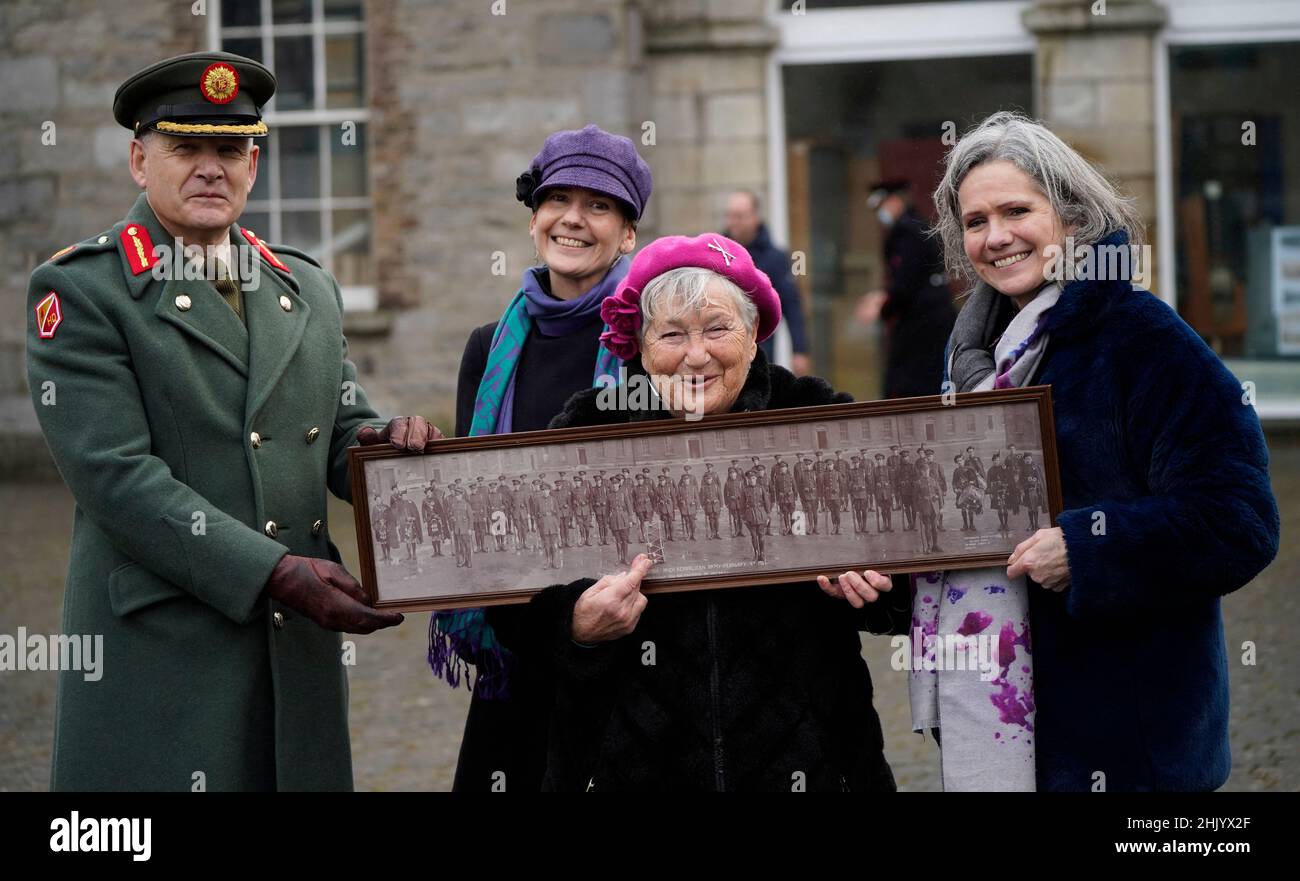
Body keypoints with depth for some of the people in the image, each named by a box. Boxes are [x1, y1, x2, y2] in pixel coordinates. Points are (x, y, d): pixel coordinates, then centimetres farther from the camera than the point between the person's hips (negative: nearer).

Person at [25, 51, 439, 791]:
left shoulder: (310, 290, 17)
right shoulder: (78, 291, -3)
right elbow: (117, 475, -13)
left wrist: (383, 445, -8)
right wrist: (276, 573, -20)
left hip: (298, 647, 5)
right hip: (158, 658, -5)